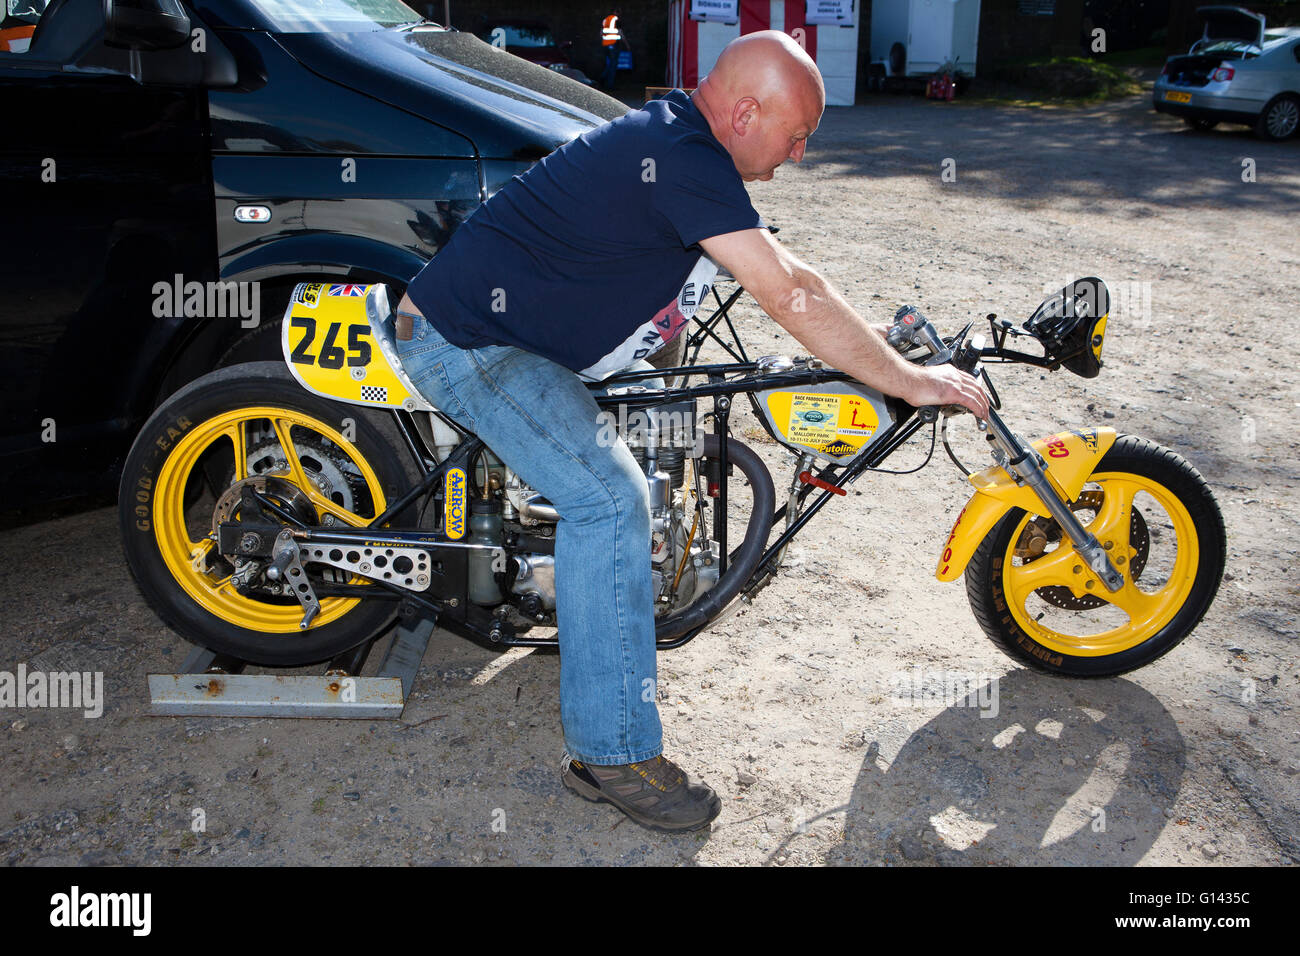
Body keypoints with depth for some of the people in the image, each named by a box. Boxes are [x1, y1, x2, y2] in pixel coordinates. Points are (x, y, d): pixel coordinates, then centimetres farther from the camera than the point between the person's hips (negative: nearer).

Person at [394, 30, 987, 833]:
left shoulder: (673, 136, 9)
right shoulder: (685, 161, -23)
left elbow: (780, 280, 18)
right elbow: (791, 297, -26)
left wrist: (880, 341, 16)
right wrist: (911, 381, -19)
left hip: (488, 318, 11)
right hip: (464, 341, -11)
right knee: (609, 499, -19)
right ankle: (613, 755, -13)